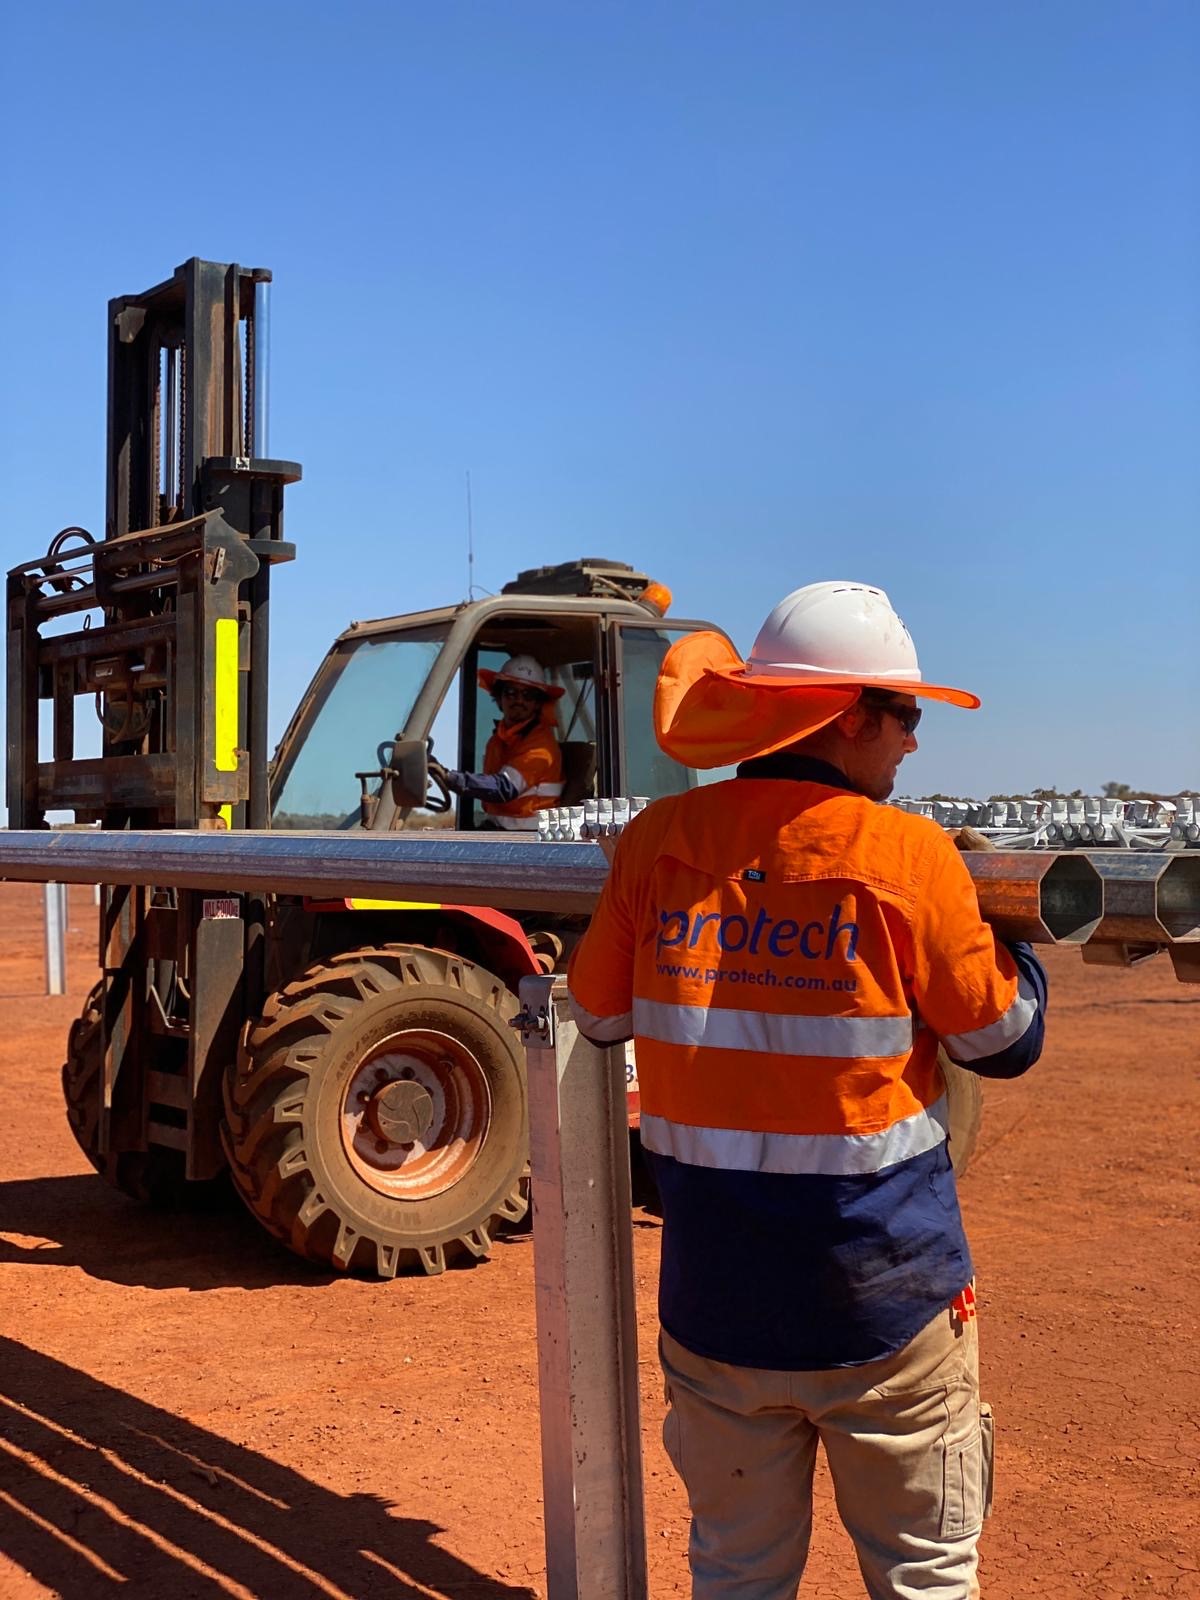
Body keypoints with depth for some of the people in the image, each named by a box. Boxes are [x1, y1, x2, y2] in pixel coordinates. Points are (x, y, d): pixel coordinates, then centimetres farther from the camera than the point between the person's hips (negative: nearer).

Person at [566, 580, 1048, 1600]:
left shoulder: (659, 841, -5)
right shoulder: (909, 856, -14)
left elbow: (599, 1016, 7)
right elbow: (1005, 1040, -3)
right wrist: (1012, 930, 14)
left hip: (715, 1296, 3)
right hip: (884, 1294, -3)